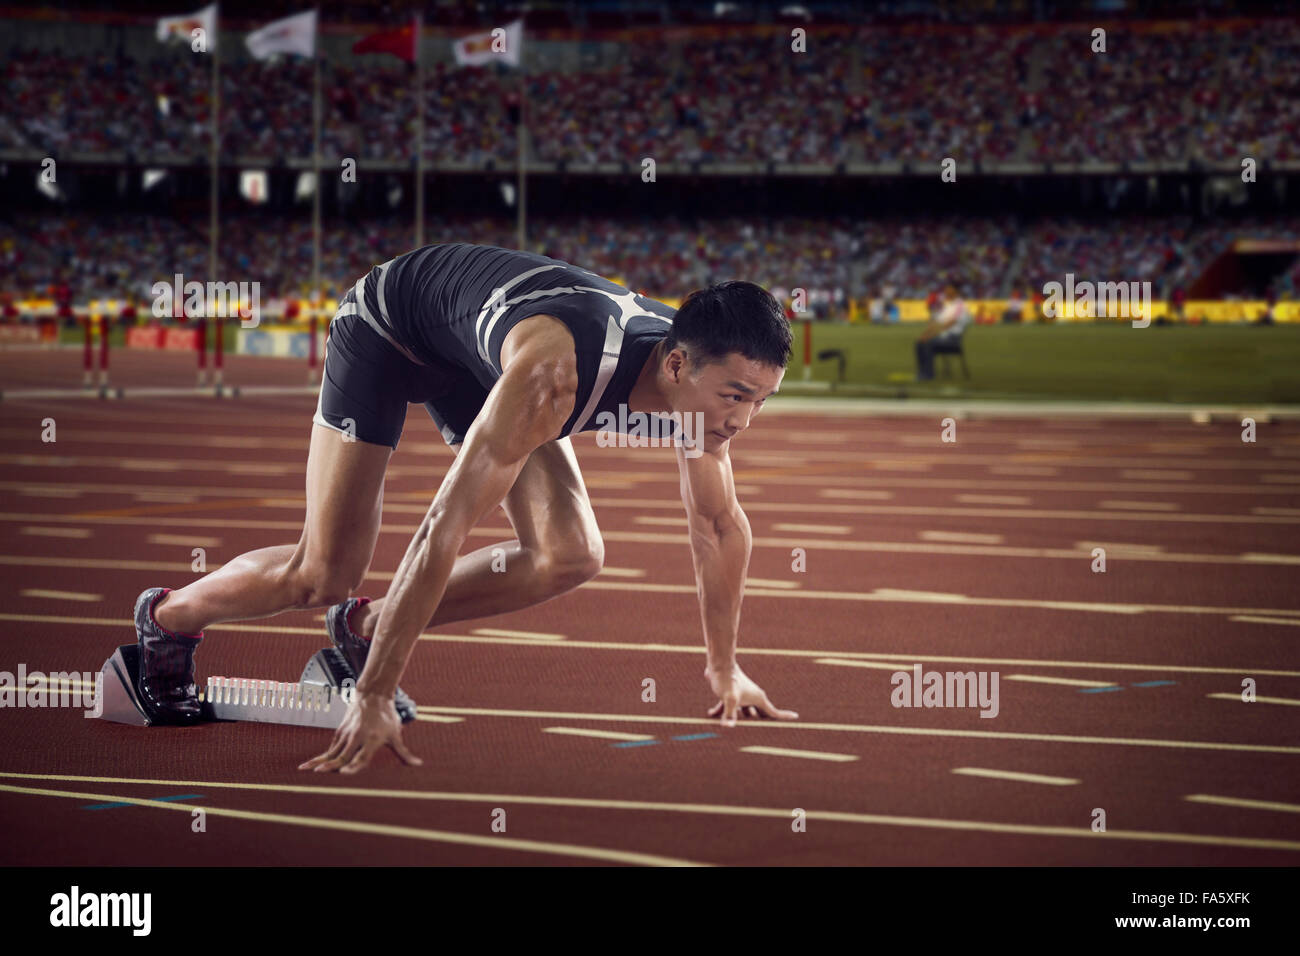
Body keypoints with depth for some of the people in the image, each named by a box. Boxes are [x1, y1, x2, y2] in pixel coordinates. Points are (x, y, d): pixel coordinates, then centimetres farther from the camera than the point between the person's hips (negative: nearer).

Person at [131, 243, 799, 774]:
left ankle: (363, 630, 8)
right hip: (385, 326, -6)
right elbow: (445, 529, -45)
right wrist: (374, 700, -44)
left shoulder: (703, 373, -24)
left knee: (570, 558, -10)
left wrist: (725, 670, 2)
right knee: (322, 575, -10)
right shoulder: (552, 374, -46)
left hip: (478, 356, 7)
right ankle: (167, 617, 20)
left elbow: (720, 525, -5)